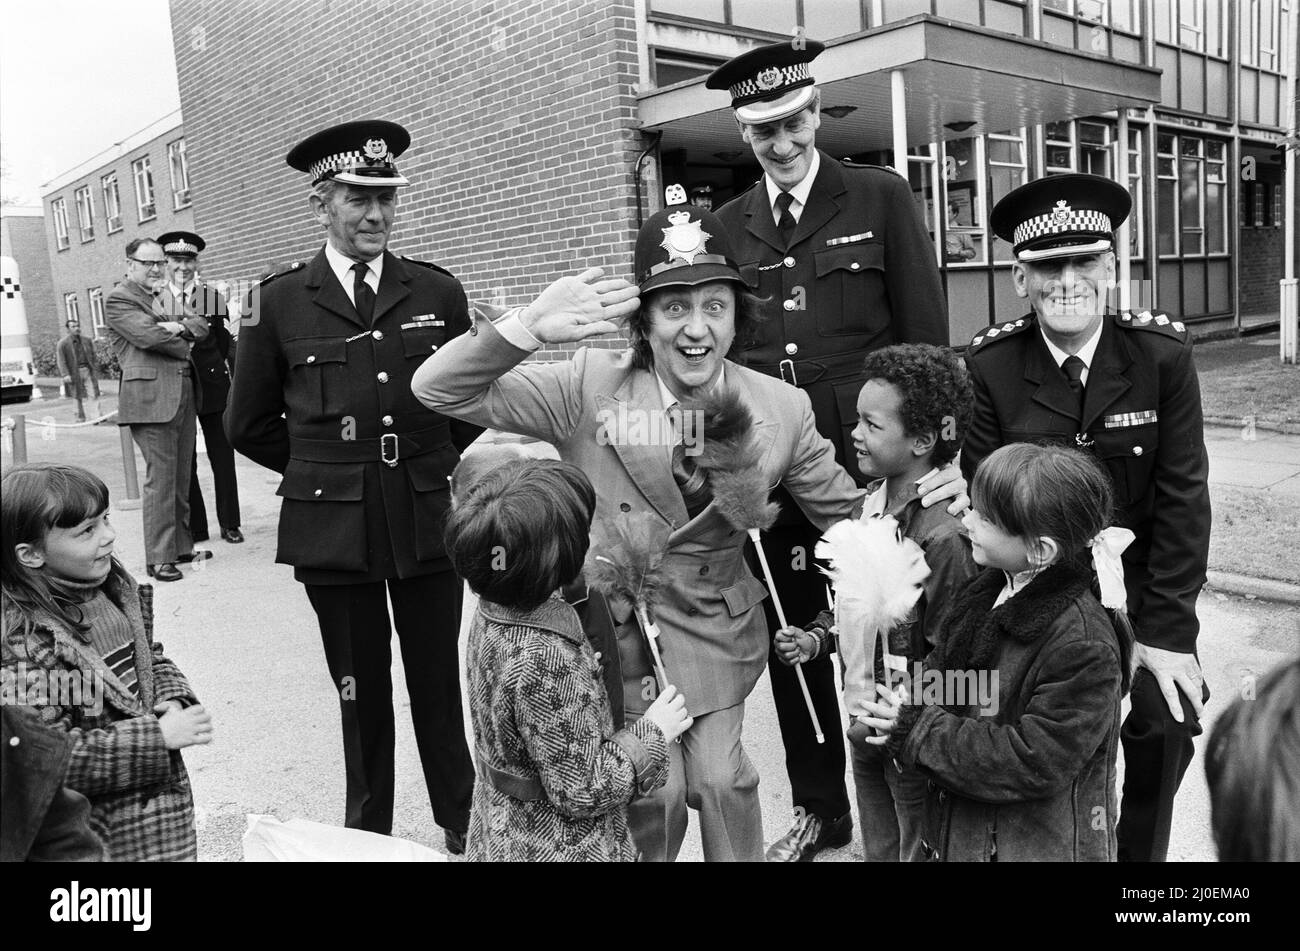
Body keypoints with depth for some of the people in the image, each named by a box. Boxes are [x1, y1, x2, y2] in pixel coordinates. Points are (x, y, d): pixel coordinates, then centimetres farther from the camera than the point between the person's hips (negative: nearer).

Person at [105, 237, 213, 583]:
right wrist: (184, 345, -1)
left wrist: (180, 327, -9)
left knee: (182, 477, 12)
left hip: (184, 394, 8)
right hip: (151, 396, -8)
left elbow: (202, 327, 11)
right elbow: (148, 335, -15)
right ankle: (159, 558, -1)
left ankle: (182, 547, 21)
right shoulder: (118, 299, -1)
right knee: (160, 479, -7)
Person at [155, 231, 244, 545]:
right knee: (183, 462, 5)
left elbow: (226, 344, 5)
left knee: (222, 457, 5)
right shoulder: (154, 300, 2)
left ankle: (229, 524, 15)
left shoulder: (212, 296, 3)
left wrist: (235, 383, 2)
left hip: (213, 386, 0)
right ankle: (194, 528, 15)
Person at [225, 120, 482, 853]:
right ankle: (369, 833, 29)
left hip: (429, 522, 1)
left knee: (440, 688, 10)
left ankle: (464, 828, 26)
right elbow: (251, 425, 9)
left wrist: (436, 462, 9)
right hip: (334, 529, 0)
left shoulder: (438, 292, 2)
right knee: (361, 695, 11)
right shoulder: (280, 302, 0)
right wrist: (324, 469, 8)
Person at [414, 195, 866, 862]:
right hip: (613, 621, -1)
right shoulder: (588, 389, -15)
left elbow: (850, 515, 2)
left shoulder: (782, 409, -9)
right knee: (654, 789, 0)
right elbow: (437, 391, -20)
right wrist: (529, 327, -35)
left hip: (716, 625, 2)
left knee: (720, 779, -2)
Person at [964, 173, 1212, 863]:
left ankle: (1142, 853, 15)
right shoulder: (989, 366, -10)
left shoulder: (1164, 353, -9)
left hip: (1140, 587, 1)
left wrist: (1168, 633, -10)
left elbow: (1182, 496, -7)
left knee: (1166, 726, -14)